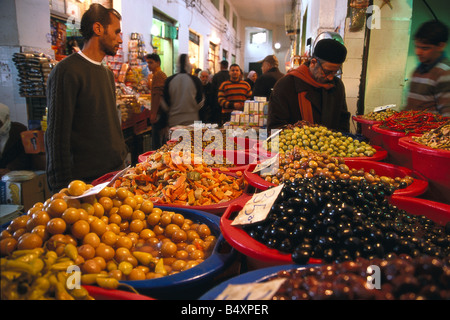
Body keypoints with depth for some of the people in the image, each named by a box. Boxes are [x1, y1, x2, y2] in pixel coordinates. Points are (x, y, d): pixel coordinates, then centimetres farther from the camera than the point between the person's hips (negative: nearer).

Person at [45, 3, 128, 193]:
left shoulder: (107, 73, 15)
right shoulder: (67, 71, -12)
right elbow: (57, 136, -15)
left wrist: (122, 155, 16)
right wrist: (62, 188, -16)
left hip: (116, 170, 8)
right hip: (87, 178, -7)